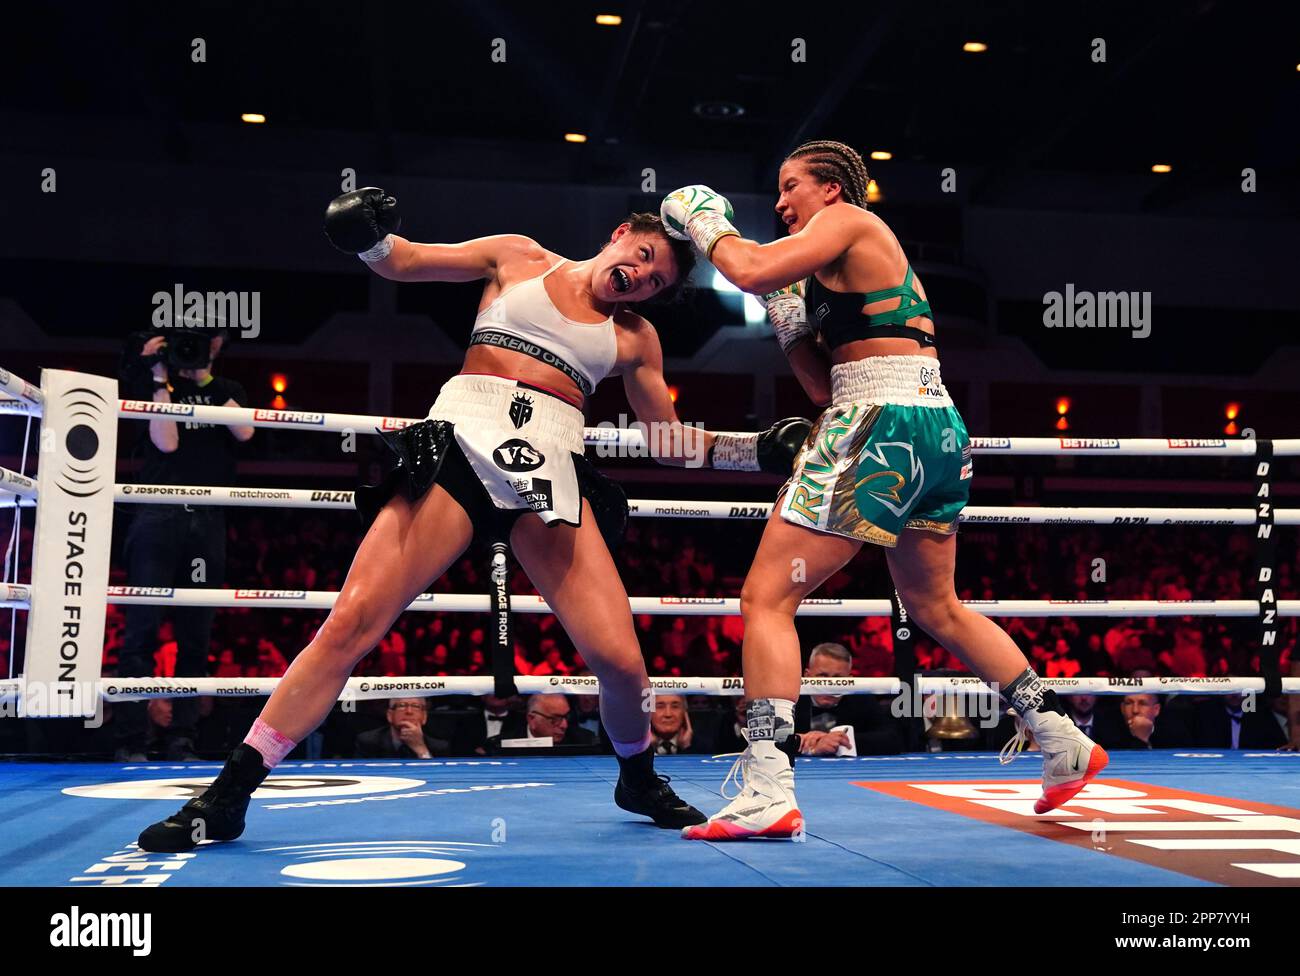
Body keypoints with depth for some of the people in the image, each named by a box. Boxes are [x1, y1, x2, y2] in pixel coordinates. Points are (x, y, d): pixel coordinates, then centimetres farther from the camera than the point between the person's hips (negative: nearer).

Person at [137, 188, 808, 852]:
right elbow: (399, 262, 15)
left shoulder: (635, 338, 21)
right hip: (458, 447, -2)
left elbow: (670, 442, 26)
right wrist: (368, 235, -7)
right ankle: (227, 797, -3)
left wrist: (759, 449, 14)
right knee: (351, 624, -14)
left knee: (619, 658, -12)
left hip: (550, 474, 2)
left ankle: (639, 780, 21)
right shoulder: (520, 259, 17)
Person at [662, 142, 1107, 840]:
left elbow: (751, 271, -14)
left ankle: (767, 794, -16)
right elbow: (825, 385, 23)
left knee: (766, 598, -8)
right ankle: (1065, 744, 30)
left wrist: (704, 224, 4)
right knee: (936, 608, 25)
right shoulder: (848, 272, 26)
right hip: (940, 430, 10)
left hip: (882, 424, -10)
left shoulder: (847, 221, 1)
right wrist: (787, 312, 17)